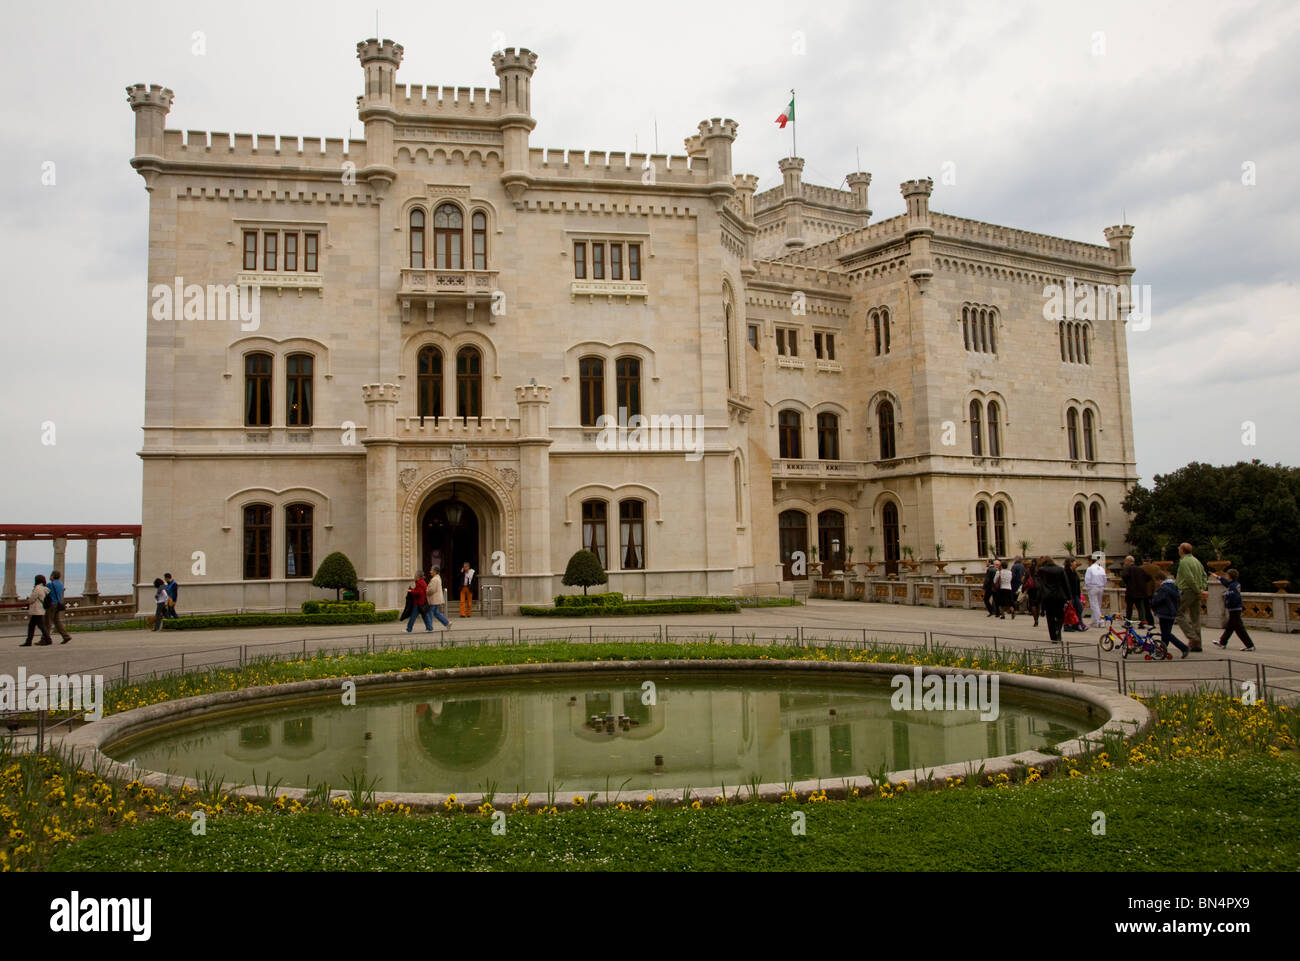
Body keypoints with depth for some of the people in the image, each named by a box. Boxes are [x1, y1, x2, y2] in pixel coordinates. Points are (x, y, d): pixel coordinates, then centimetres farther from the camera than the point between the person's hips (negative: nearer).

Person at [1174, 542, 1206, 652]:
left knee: (1178, 613, -1)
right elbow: (1204, 575, 17)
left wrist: (1198, 590, -14)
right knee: (1195, 617, 9)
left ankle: (1192, 637, -12)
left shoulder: (1184, 562, -12)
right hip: (1197, 593, 8)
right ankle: (1197, 645, 10)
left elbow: (1190, 578, -20)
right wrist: (1202, 588, 8)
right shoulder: (1196, 561, 16)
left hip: (1187, 591, -8)